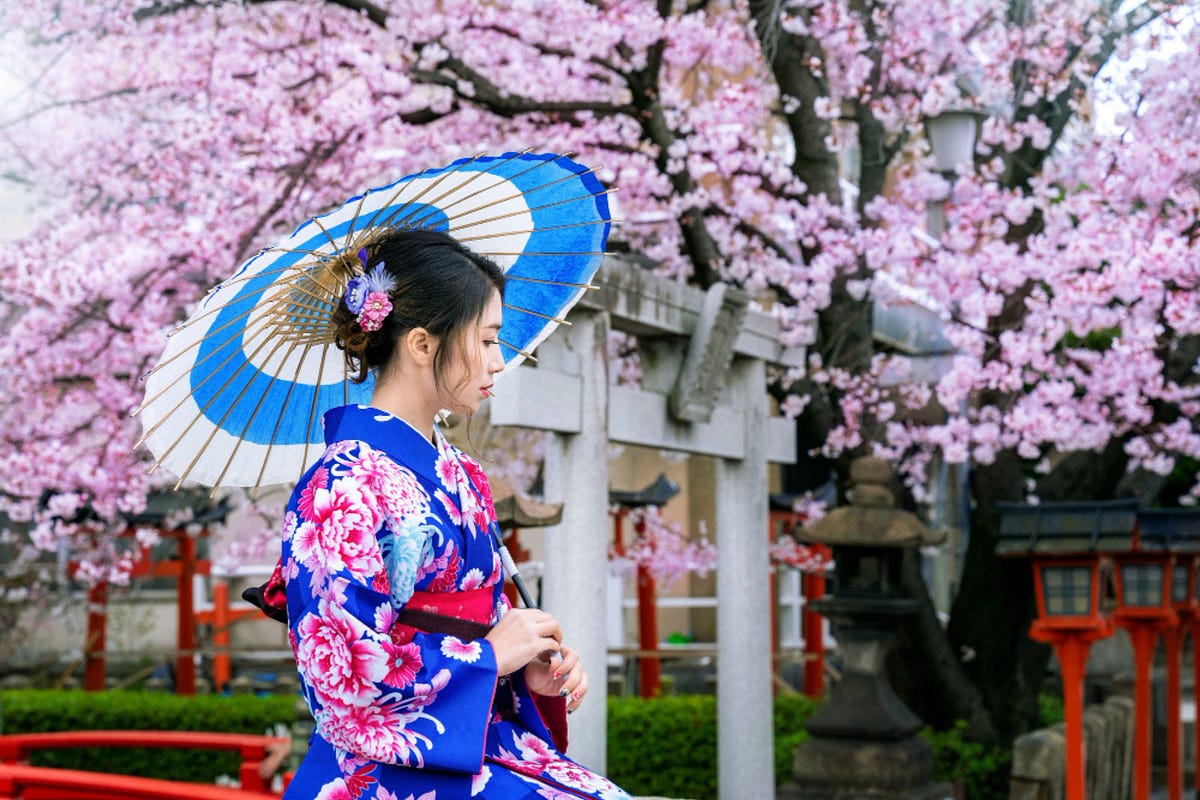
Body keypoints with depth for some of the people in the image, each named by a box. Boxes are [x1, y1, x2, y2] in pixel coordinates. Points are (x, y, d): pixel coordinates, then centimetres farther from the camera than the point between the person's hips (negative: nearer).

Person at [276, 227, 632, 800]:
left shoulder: (462, 477, 14)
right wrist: (491, 654, -10)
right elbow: (342, 673, -19)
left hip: (477, 744, 8)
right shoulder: (346, 483, -13)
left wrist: (531, 672, 0)